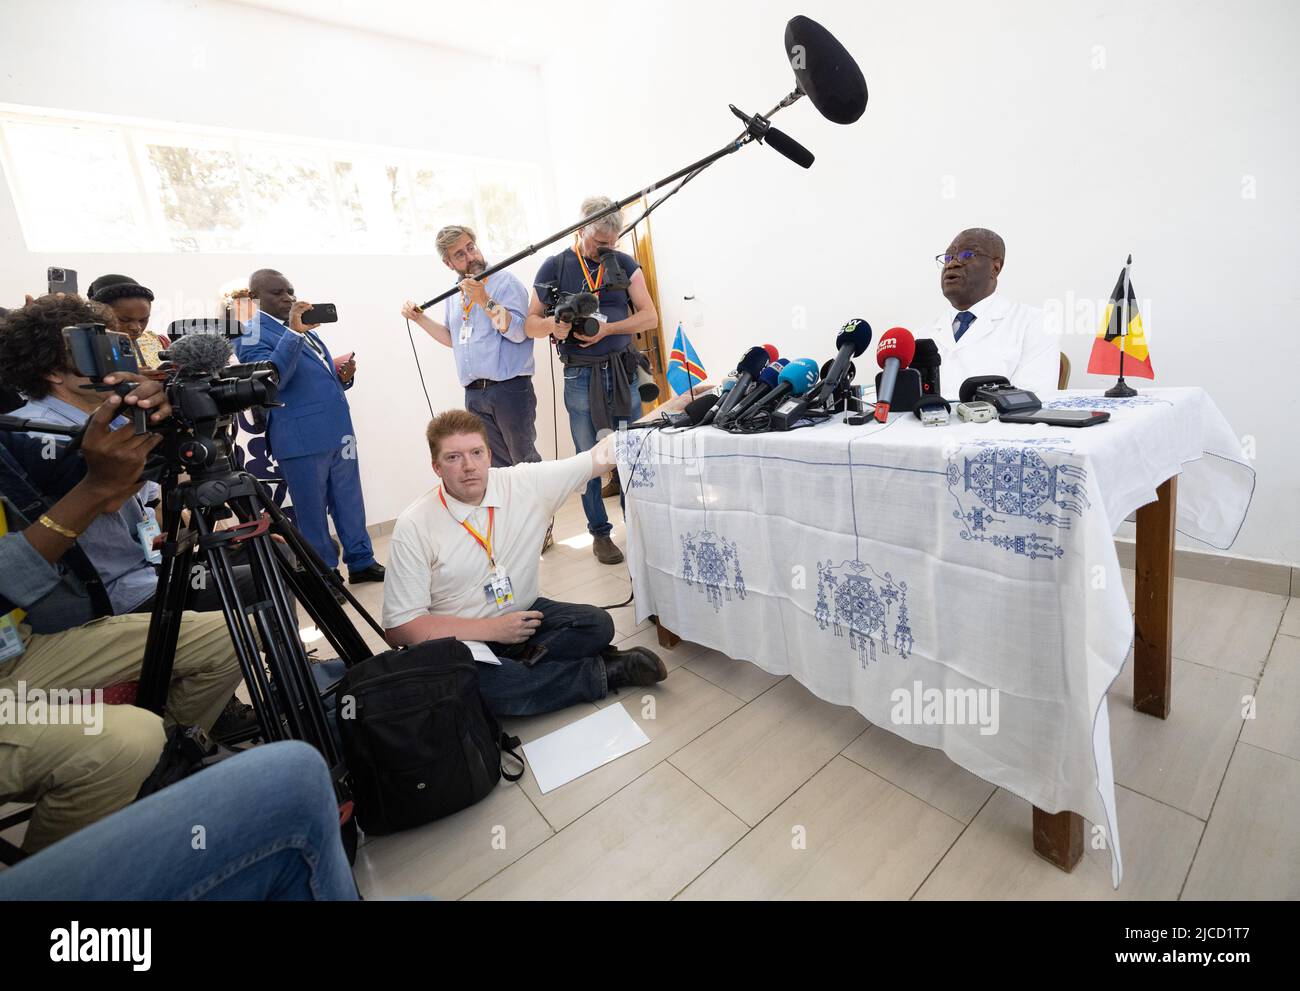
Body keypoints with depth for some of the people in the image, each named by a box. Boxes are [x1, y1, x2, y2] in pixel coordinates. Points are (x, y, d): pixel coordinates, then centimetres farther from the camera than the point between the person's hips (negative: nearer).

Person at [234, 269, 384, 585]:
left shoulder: (304, 326, 19)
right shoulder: (251, 335, -4)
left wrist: (344, 375, 3)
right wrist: (293, 332, -24)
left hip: (339, 431, 7)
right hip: (302, 438, -7)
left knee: (350, 503, 13)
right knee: (312, 511, 5)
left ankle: (362, 562, 25)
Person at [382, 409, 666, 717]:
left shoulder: (526, 483, -7)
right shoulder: (413, 526, -13)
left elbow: (600, 457, -6)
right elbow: (399, 628, -13)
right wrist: (492, 629, -18)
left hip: (523, 615, 3)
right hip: (461, 641, -2)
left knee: (597, 624, -19)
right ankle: (605, 673, -17)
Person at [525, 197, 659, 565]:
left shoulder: (625, 264, 8)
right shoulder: (554, 267, 3)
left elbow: (649, 317, 2)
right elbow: (530, 324, 4)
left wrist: (607, 329, -12)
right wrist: (552, 325, -18)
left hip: (623, 371, 2)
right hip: (581, 375, -1)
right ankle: (600, 532, 16)